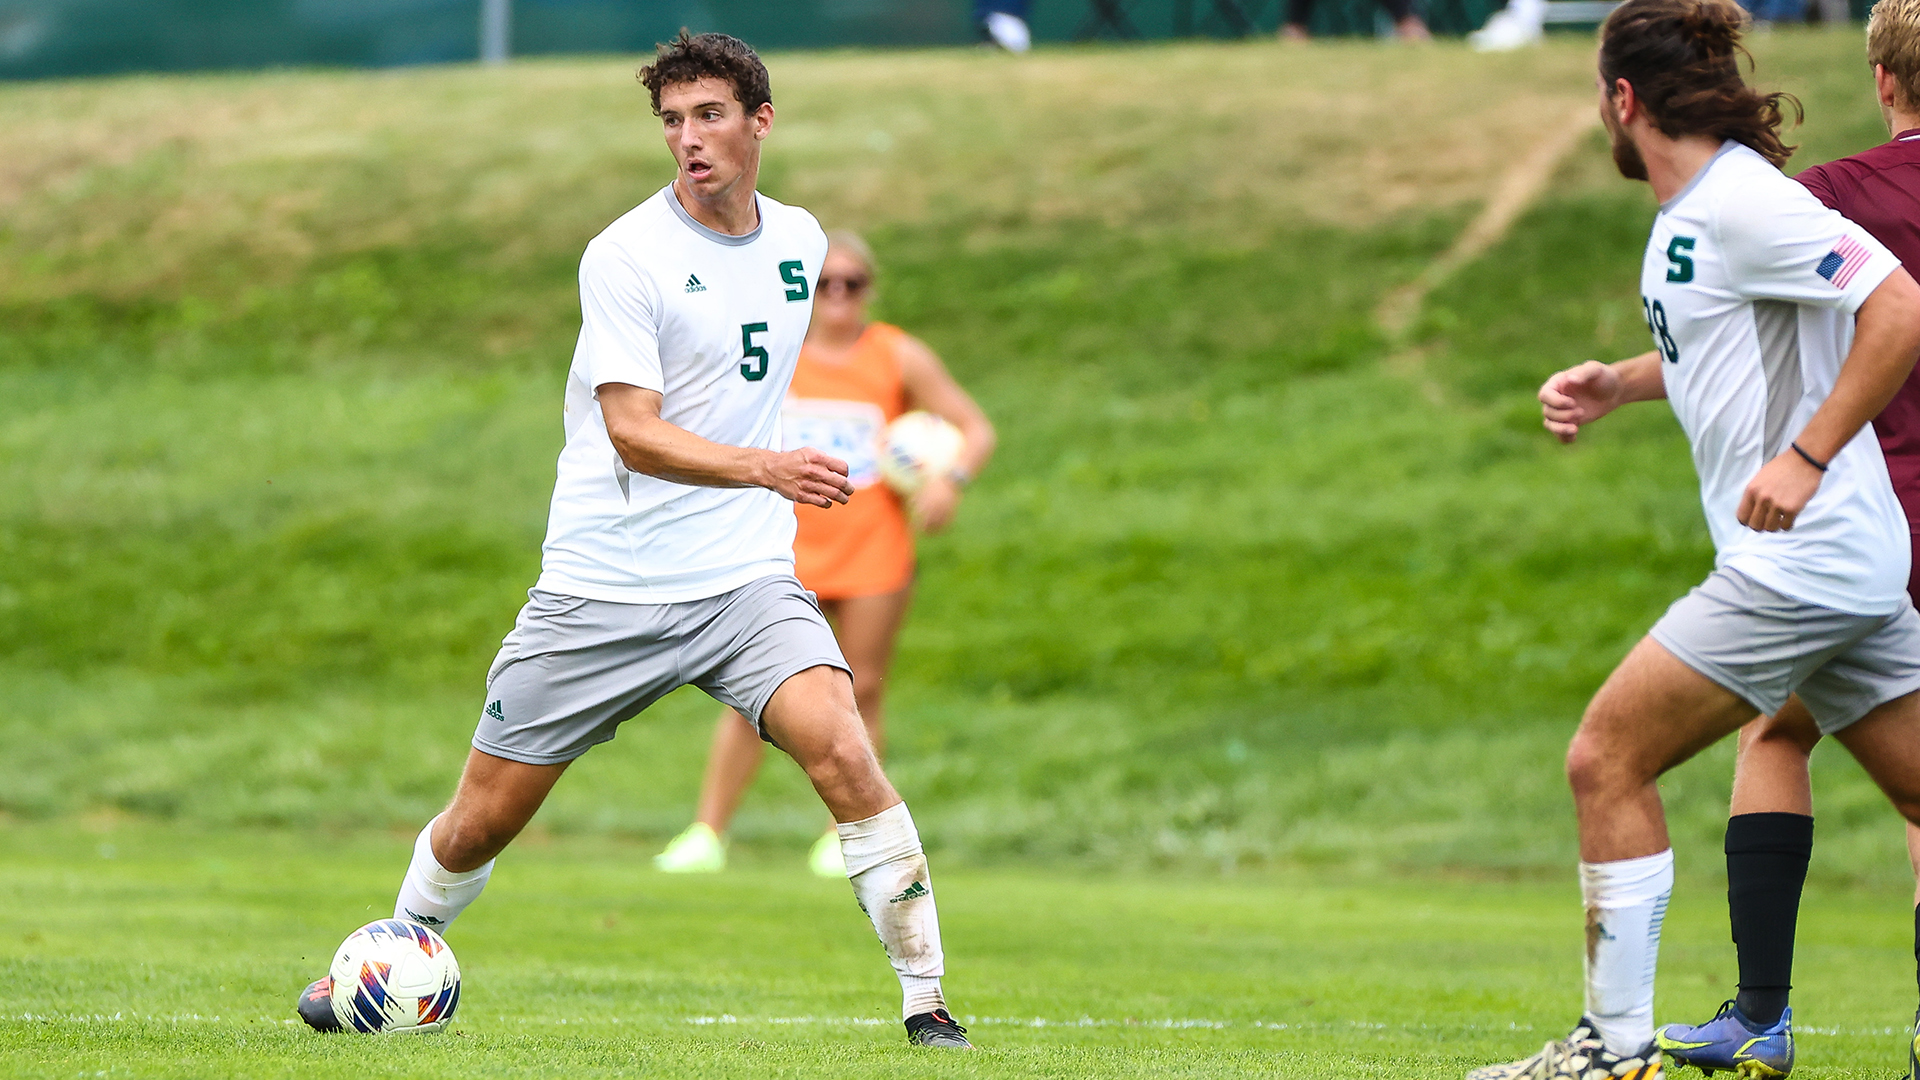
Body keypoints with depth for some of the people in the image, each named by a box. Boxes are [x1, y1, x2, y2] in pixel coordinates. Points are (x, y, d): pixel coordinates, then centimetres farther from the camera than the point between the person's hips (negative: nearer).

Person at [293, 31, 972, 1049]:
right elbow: (634, 433, -21)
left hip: (745, 576, 3)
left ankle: (927, 1003, -14)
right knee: (483, 818, 5)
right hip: (604, 587, -3)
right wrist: (767, 468, -35)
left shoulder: (800, 240, 7)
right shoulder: (626, 255, -11)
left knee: (844, 754, -22)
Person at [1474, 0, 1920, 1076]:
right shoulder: (1693, 211, 13)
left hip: (1800, 562, -10)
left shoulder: (1743, 203, -16)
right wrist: (1620, 382, 19)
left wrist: (1806, 456, -25)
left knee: (1609, 758, -6)